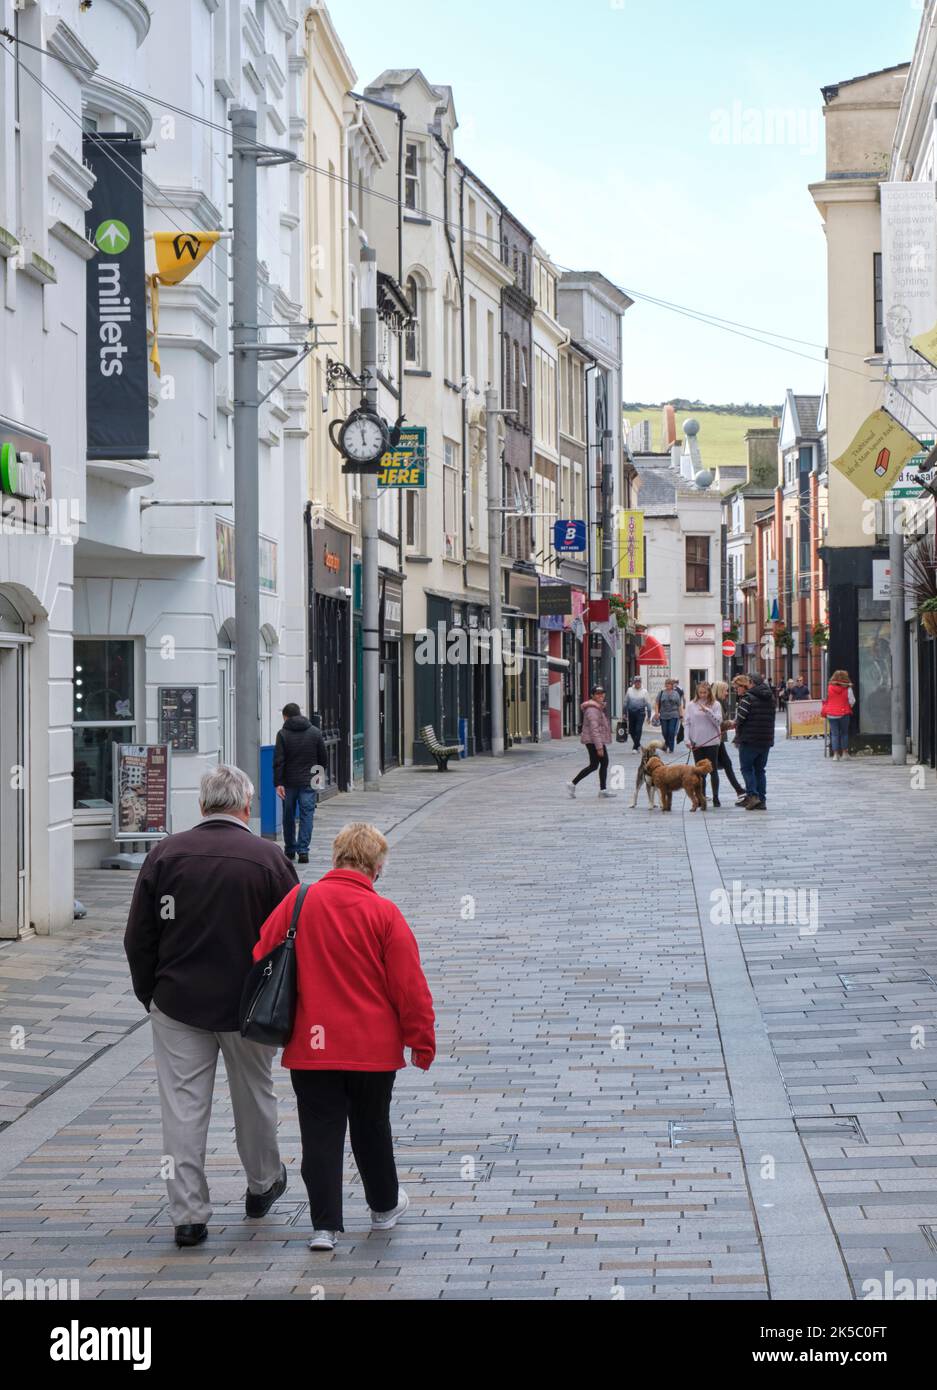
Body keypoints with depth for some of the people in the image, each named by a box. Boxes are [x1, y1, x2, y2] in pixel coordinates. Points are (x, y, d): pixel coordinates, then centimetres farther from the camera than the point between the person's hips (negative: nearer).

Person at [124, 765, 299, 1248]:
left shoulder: (164, 854, -3)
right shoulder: (268, 858, -7)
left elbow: (138, 938, 0)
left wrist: (150, 994, 13)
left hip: (178, 1004, 0)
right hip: (248, 1006, 0)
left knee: (183, 1106, 3)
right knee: (254, 1096, 18)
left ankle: (188, 1214, 2)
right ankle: (262, 1185, 37)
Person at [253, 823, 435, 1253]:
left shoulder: (298, 901, -4)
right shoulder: (384, 913, -10)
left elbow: (260, 958, 2)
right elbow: (410, 984, -7)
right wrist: (422, 1041, 4)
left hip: (311, 1045, 1)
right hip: (374, 1047, 0)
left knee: (321, 1134, 4)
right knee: (371, 1129, 17)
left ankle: (325, 1225, 0)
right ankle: (385, 1207, 34)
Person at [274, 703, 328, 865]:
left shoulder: (283, 734, -4)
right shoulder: (315, 732, 3)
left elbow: (278, 760, -10)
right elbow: (324, 758, 7)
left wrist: (278, 783, -9)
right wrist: (318, 775, 23)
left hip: (289, 782, -1)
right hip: (309, 782, 1)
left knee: (288, 816, 12)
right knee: (307, 815, 1)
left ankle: (290, 850, 21)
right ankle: (303, 850, -8)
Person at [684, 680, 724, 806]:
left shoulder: (715, 705, 0)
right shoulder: (691, 705, 5)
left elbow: (718, 721, -8)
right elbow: (687, 723, 4)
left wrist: (707, 711, -21)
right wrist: (688, 739, -6)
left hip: (712, 742, -2)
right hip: (696, 743, 2)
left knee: (713, 770, 3)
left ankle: (715, 798, 8)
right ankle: (702, 797, 11)